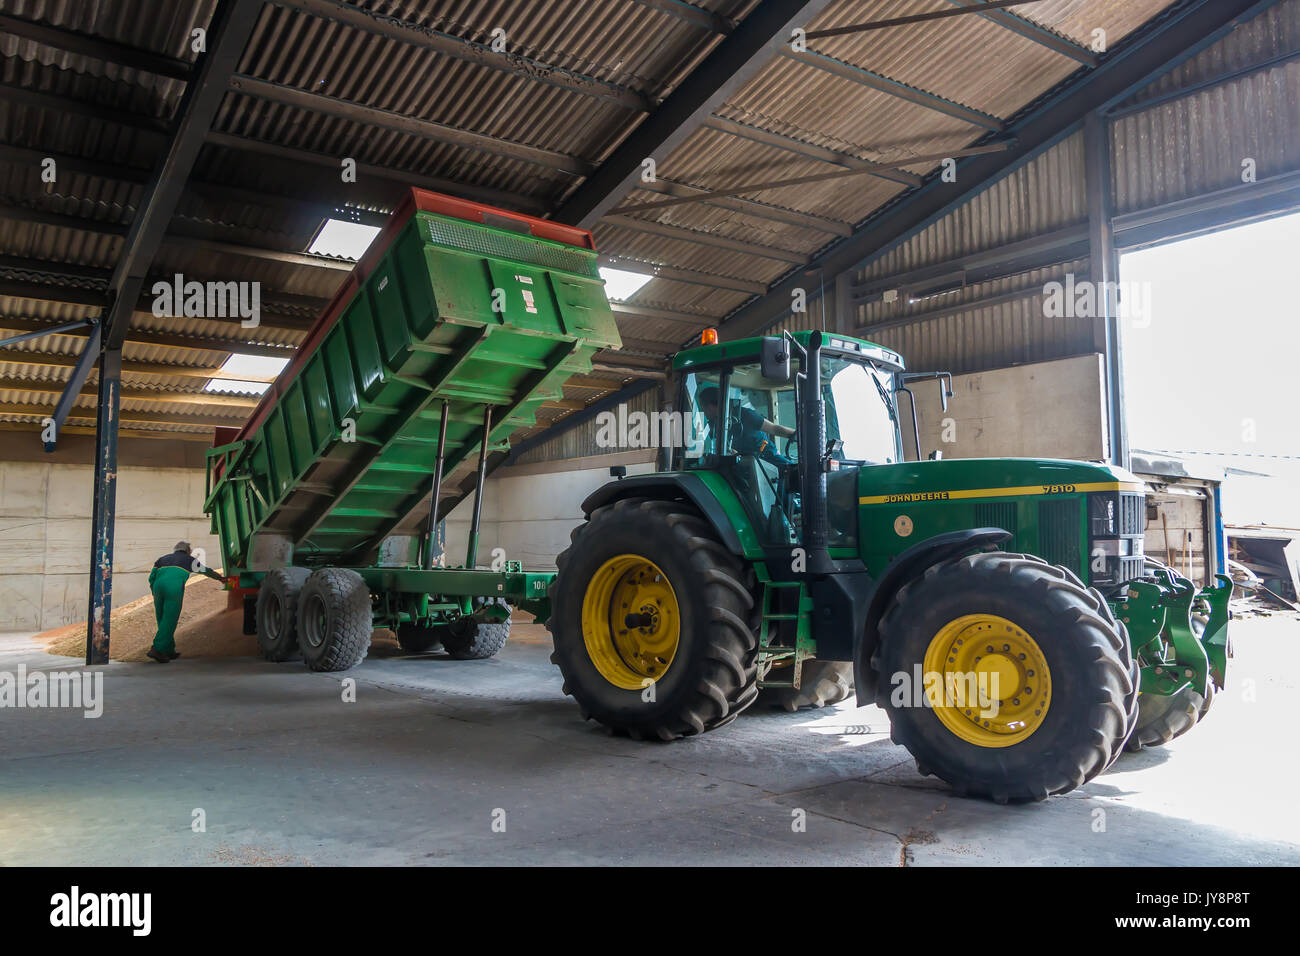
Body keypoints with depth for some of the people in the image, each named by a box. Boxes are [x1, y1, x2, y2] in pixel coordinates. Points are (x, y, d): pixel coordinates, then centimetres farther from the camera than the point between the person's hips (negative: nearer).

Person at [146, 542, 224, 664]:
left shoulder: (163, 559, 32)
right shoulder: (189, 559, 25)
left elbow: (151, 577, 22)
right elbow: (206, 571, 35)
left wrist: (155, 593, 31)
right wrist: (221, 578, 50)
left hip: (158, 586, 4)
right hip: (174, 587, -4)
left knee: (162, 620, 13)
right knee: (169, 621, -3)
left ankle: (169, 651, 17)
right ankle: (157, 650, -11)